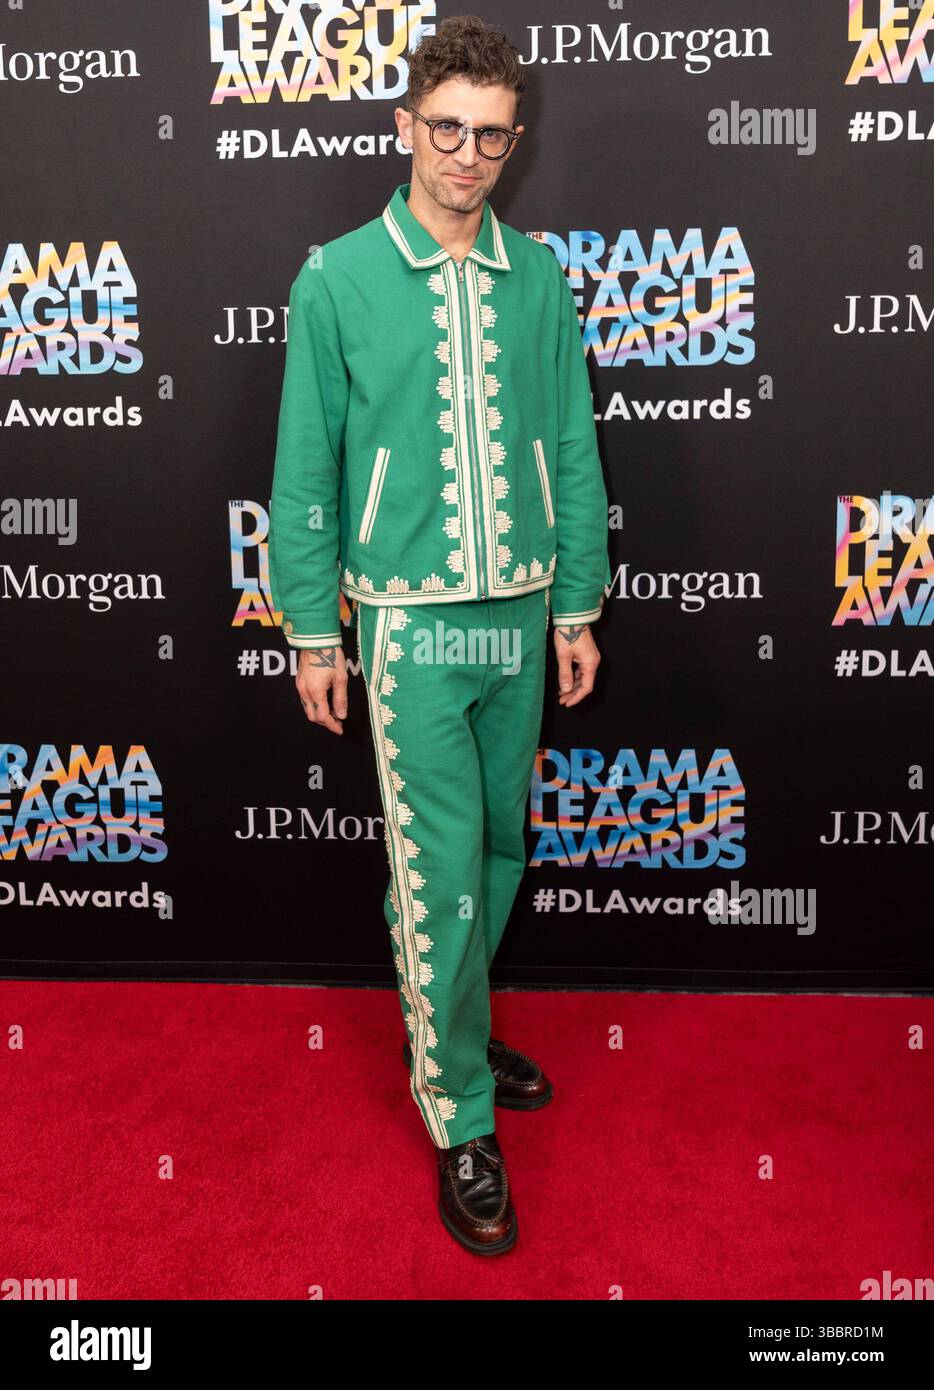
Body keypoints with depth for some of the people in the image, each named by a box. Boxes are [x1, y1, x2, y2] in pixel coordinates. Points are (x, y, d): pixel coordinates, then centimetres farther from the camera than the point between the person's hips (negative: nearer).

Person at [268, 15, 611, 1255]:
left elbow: (574, 453, 8)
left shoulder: (540, 280, 6)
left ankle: (450, 1033, 37)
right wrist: (313, 632, -3)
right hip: (411, 620, -4)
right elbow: (305, 472, -2)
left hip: (520, 615, 4)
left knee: (498, 850, 15)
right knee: (439, 874, -3)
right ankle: (462, 1122, 13)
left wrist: (577, 607, 7)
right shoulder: (338, 282, -4)